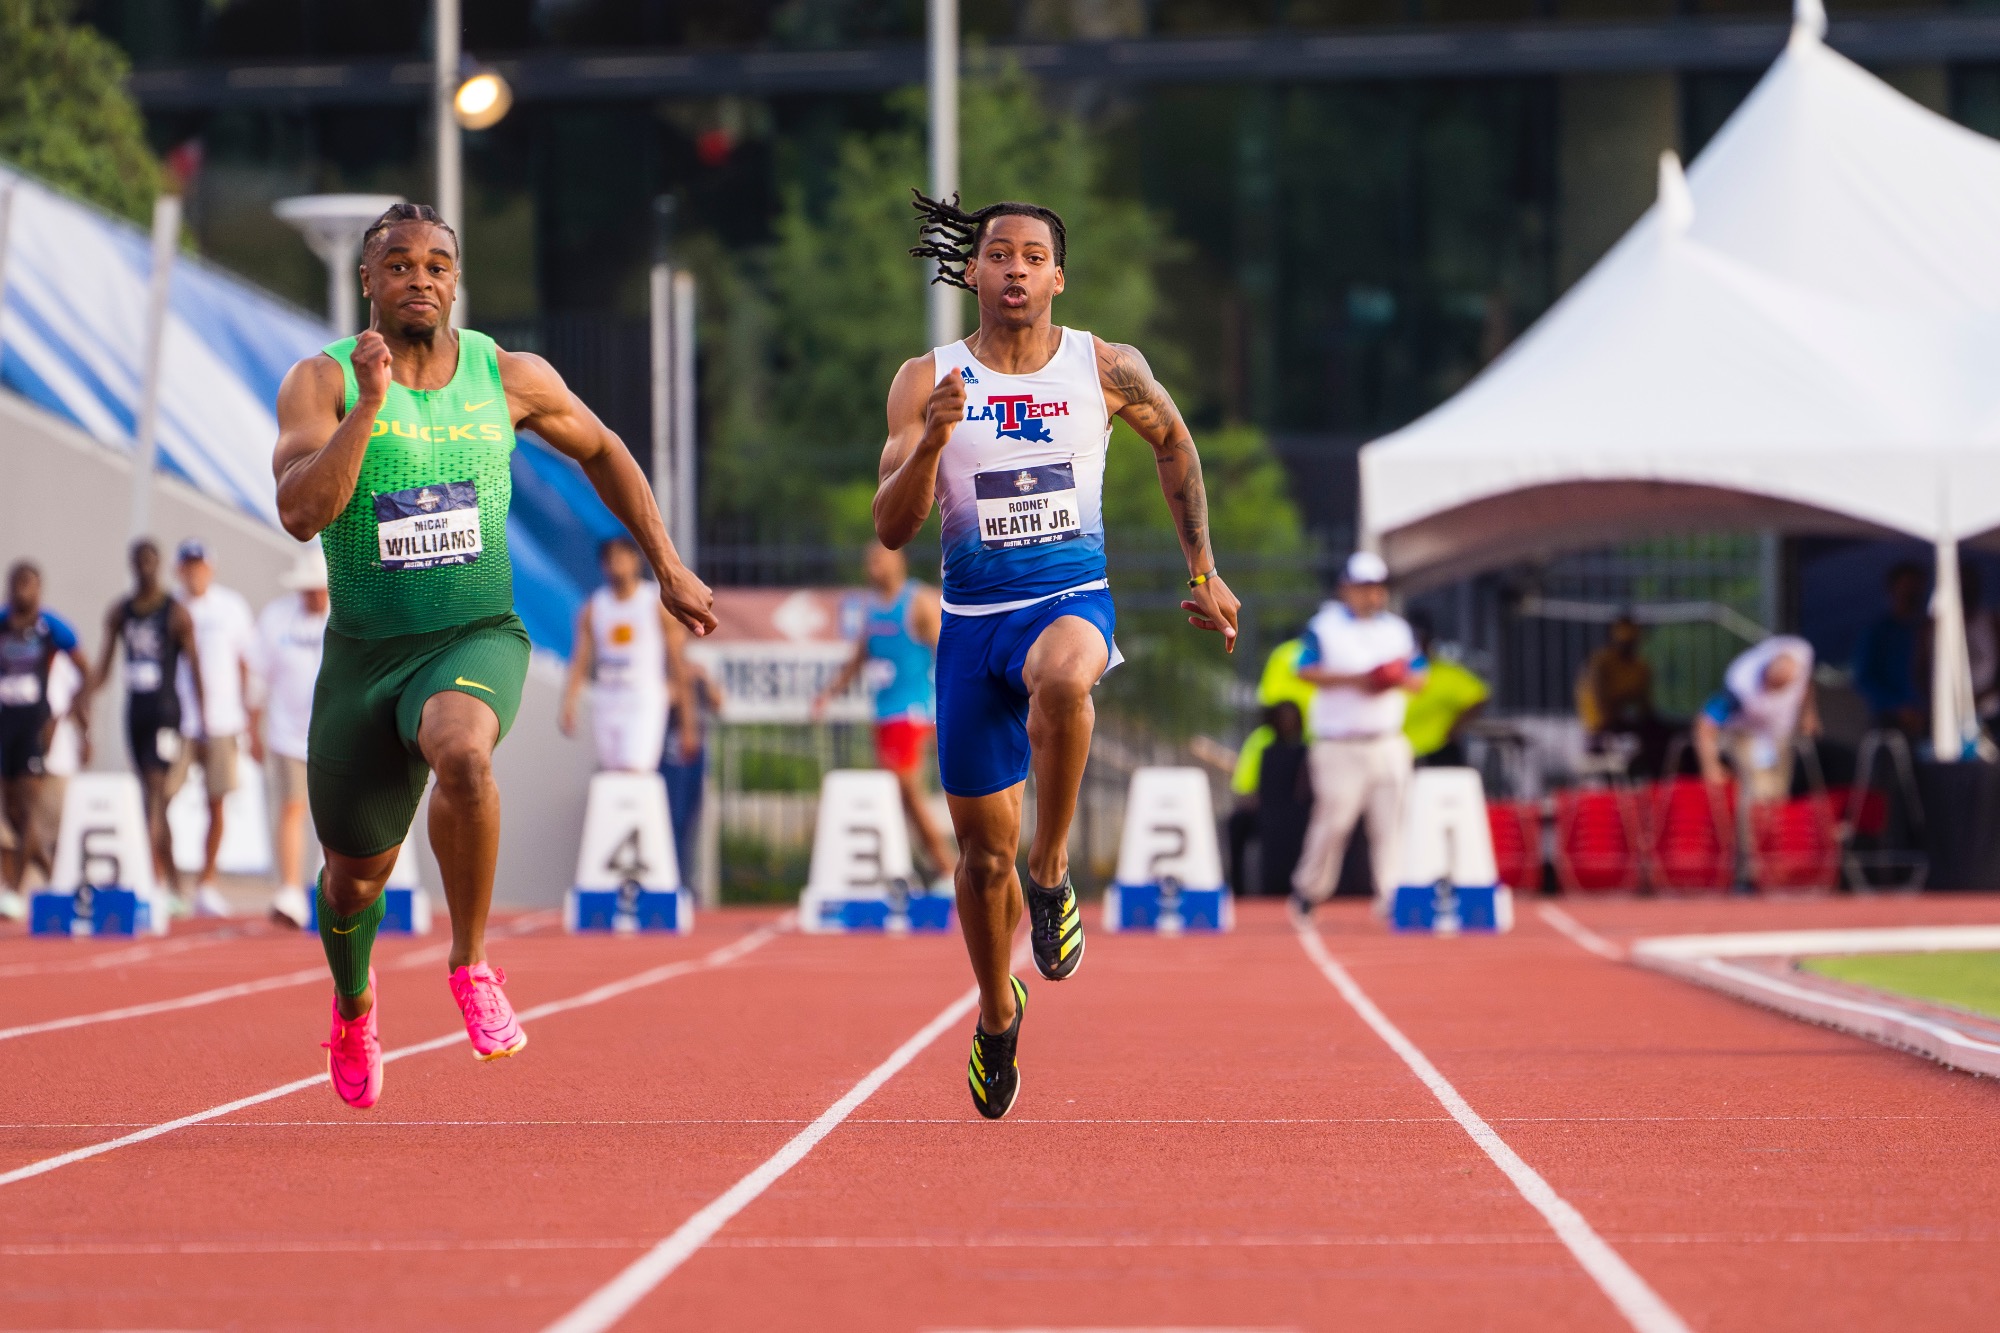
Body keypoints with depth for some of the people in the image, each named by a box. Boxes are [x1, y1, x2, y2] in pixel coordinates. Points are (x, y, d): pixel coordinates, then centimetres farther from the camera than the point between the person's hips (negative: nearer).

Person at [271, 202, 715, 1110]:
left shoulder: (510, 378, 0)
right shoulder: (323, 381, -8)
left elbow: (601, 452, 19)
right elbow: (301, 513, -22)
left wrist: (668, 570, 19)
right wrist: (369, 404, -29)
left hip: (478, 637, 0)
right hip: (366, 650, 0)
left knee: (461, 751, -37)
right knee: (356, 873, 12)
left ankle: (470, 962, -17)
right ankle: (352, 1003, 47)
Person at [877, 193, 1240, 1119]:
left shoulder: (1107, 372, 0)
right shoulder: (927, 382, 0)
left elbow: (1174, 445, 19)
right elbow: (892, 530, -5)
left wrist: (1203, 575, 20)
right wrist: (932, 441, -23)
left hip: (1072, 599, -2)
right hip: (971, 617, 2)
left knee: (1062, 676, -41)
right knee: (982, 846, 6)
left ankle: (1052, 869, -19)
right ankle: (997, 1011, 33)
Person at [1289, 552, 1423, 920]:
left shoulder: (1399, 630, 14)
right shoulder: (1324, 627, 1)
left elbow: (1418, 679, 13)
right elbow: (1306, 671, -9)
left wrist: (1395, 682, -10)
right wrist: (1354, 680, -18)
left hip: (1388, 745, 4)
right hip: (1340, 746, -4)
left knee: (1389, 822, -3)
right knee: (1333, 819, -5)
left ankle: (1390, 899, -4)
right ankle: (1309, 888, 12)